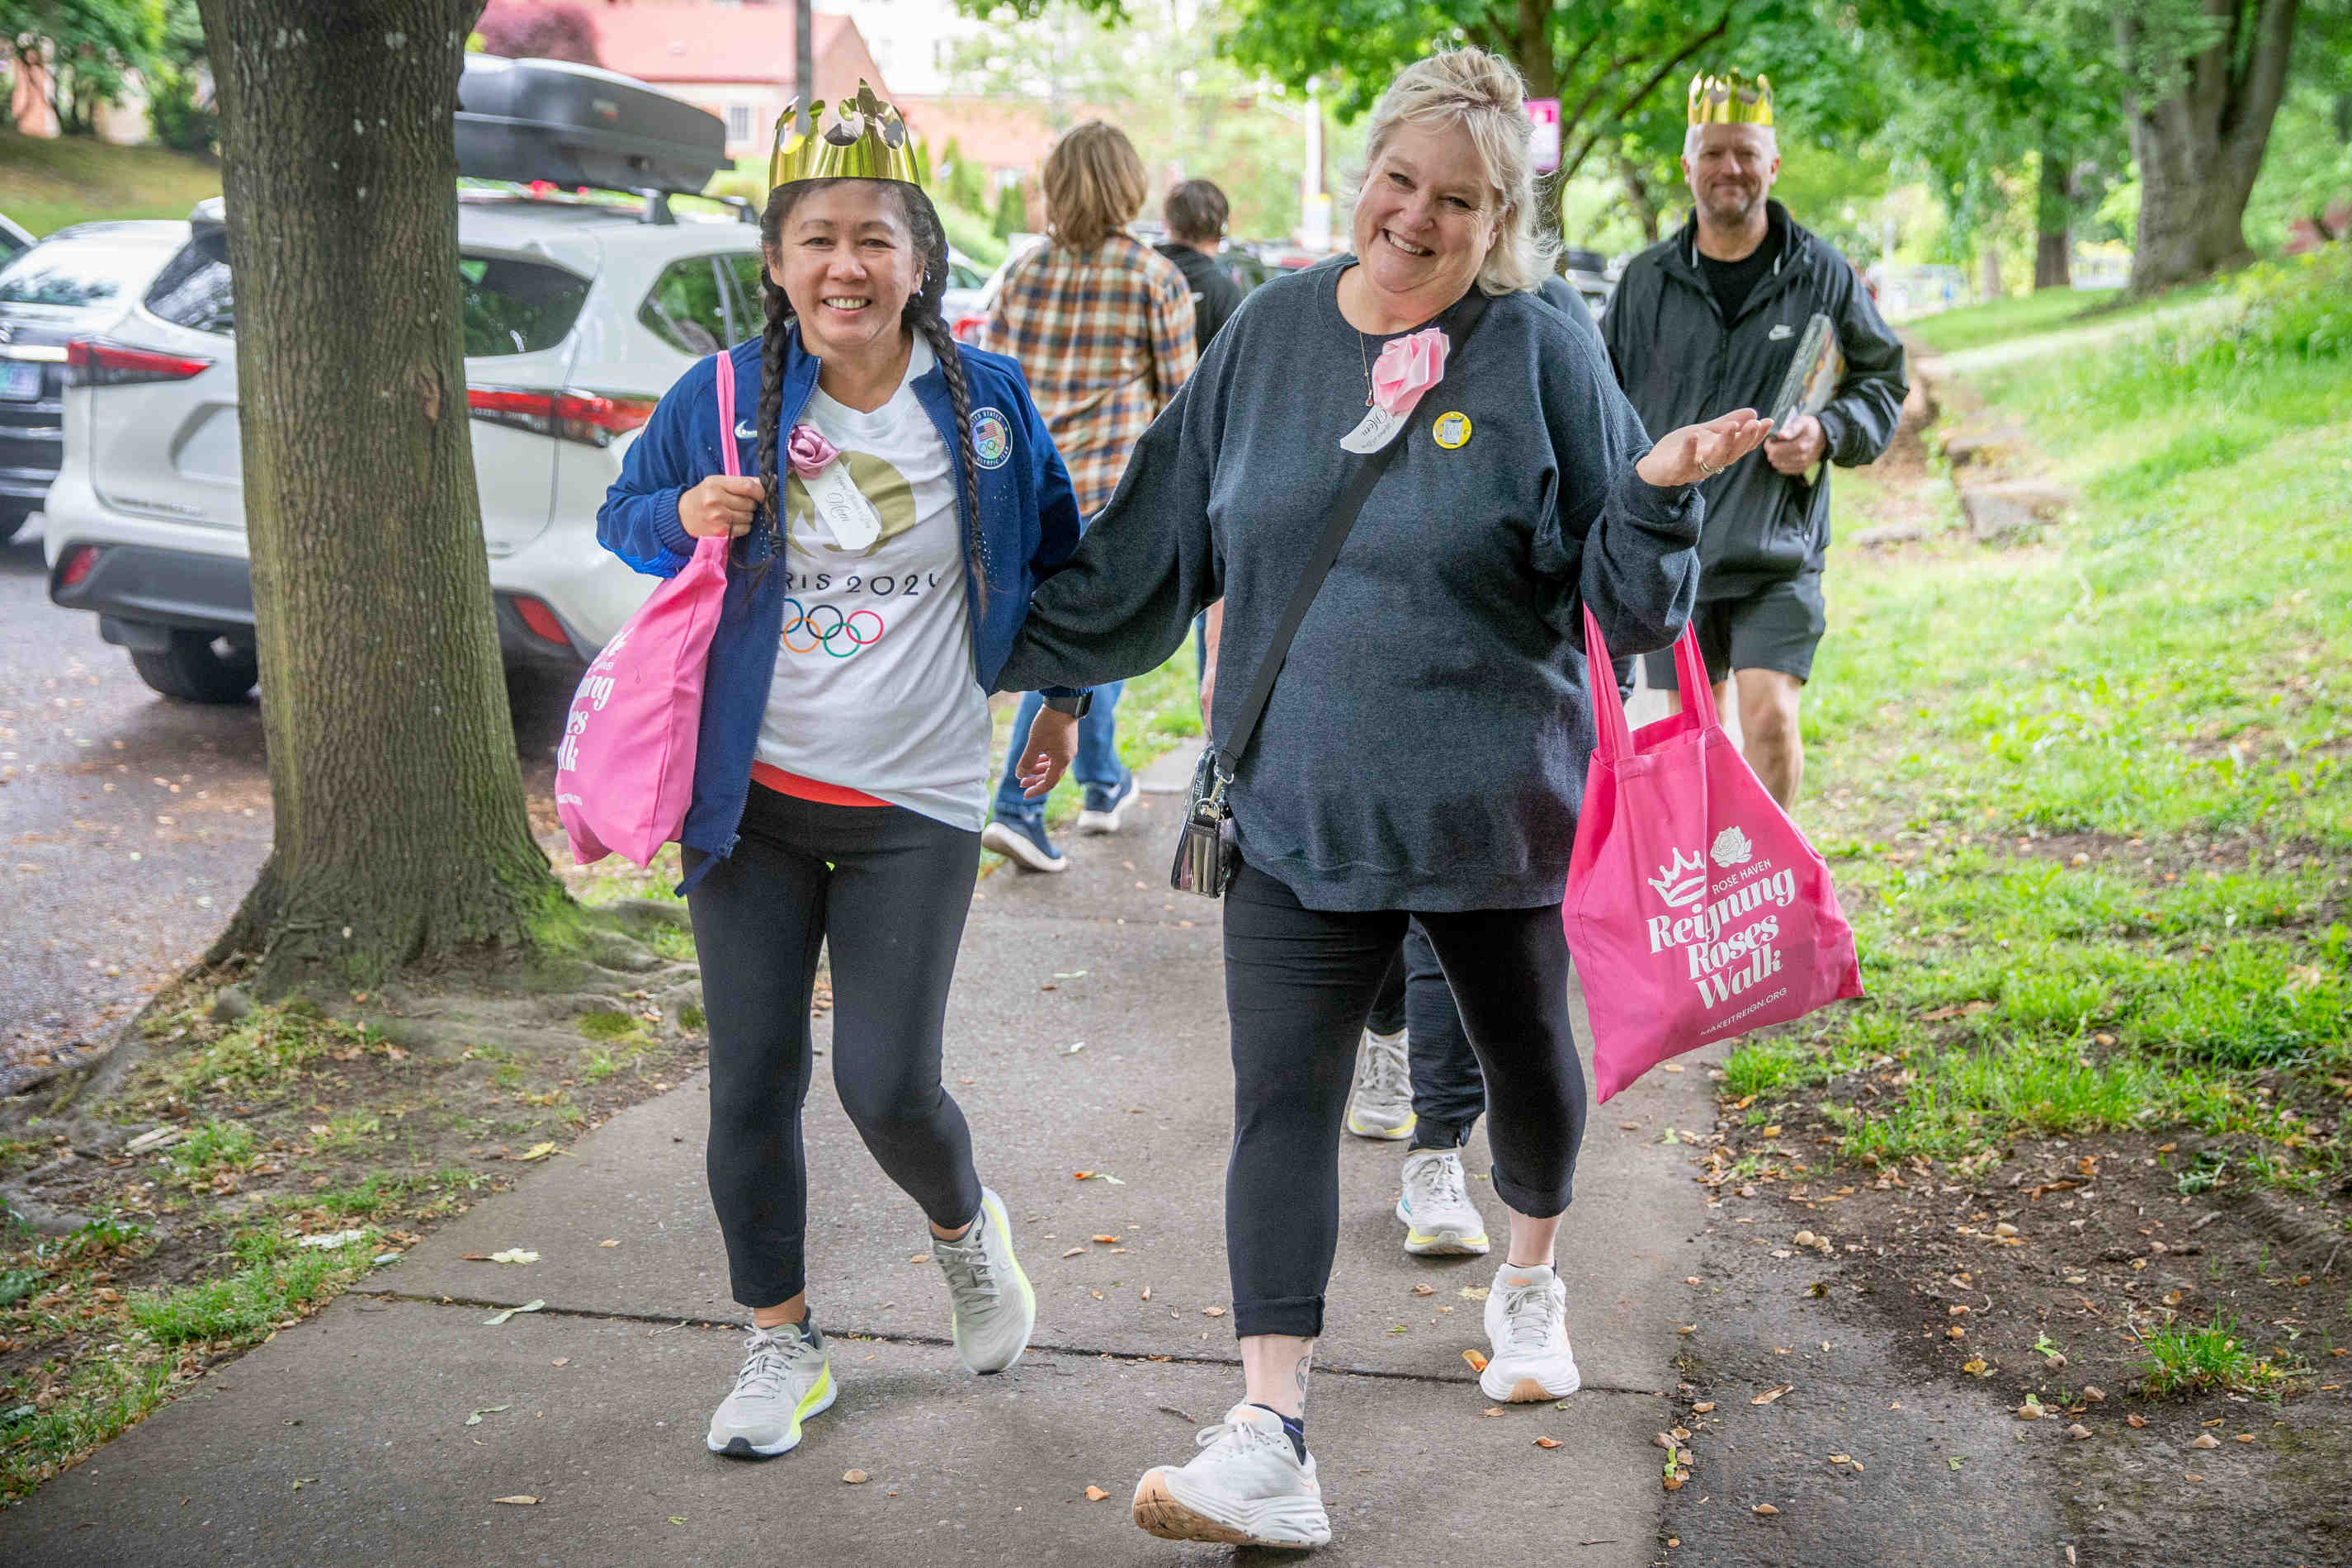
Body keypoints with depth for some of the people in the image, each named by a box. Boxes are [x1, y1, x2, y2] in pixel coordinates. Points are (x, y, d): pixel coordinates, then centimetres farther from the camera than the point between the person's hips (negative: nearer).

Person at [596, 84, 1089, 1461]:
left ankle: (968, 1231, 29)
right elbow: (624, 514, 12)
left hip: (915, 804, -1)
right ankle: (782, 1345, 23)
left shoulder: (986, 402, -3)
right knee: (752, 1082, 5)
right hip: (750, 792, 2)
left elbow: (1054, 552, 13)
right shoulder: (724, 398, -3)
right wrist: (685, 515, -10)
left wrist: (1062, 698, 10)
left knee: (890, 1085, -6)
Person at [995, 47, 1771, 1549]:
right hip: (1297, 808, 1)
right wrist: (1009, 651, 11)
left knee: (1526, 1058, 18)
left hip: (1494, 804, -1)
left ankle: (1531, 1278, 48)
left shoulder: (1541, 353, -6)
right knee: (1283, 1101, -6)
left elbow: (1628, 602, -5)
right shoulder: (1272, 329, 2)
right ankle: (1270, 1446, -5)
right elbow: (1152, 550, 10)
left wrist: (1660, 495, -25)